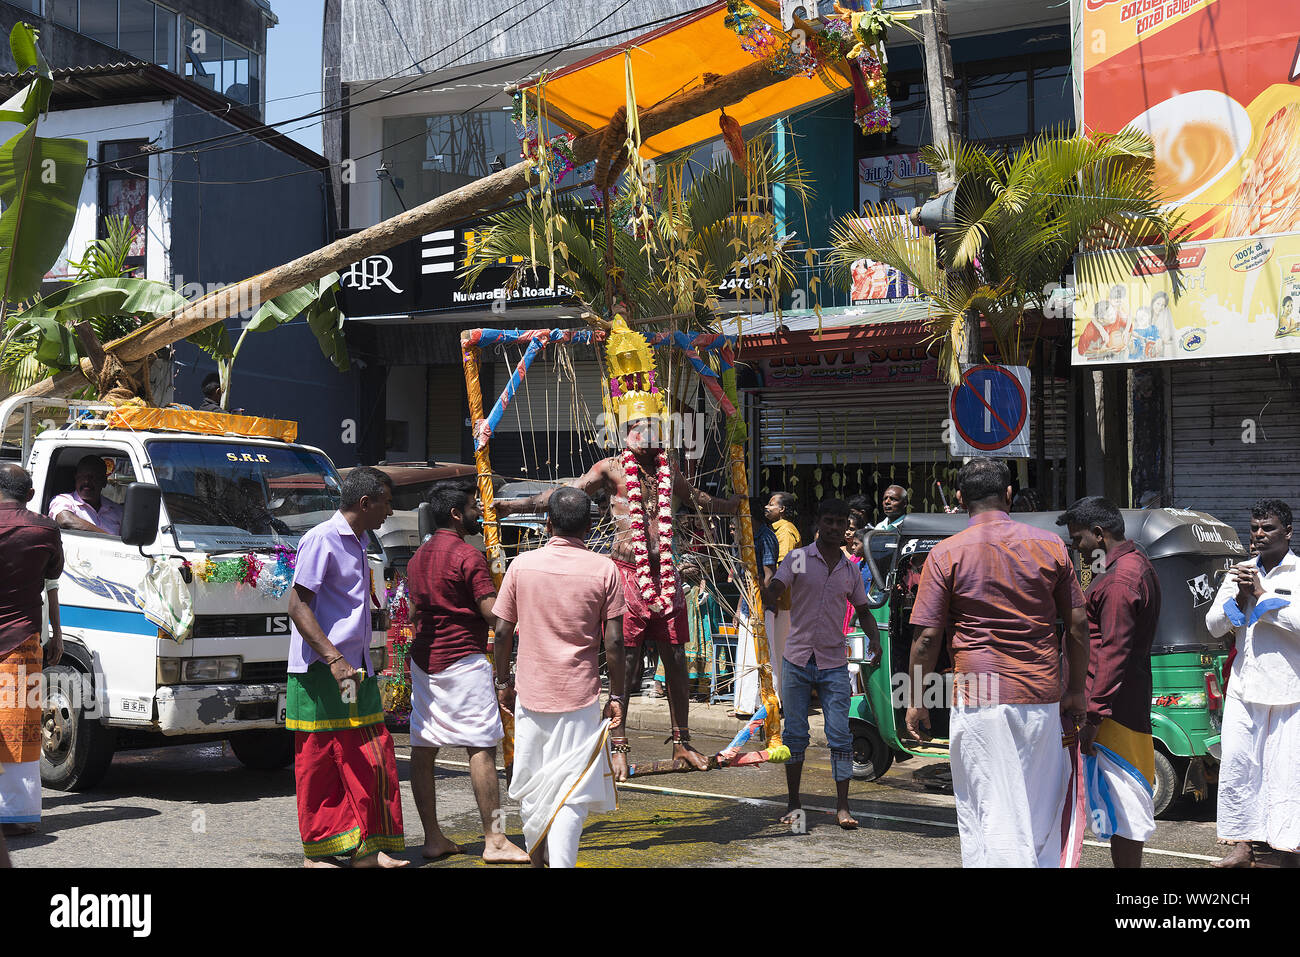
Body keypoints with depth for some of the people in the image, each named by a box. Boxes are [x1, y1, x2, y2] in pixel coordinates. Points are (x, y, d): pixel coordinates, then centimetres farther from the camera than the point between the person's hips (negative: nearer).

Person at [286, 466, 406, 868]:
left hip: (355, 670, 9)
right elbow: (297, 607, -17)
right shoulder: (322, 540, -12)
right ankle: (317, 852, 10)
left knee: (372, 761, 5)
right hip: (320, 672, -8)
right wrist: (334, 659, -25)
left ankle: (368, 848, 10)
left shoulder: (358, 541, 16)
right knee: (319, 766, 1)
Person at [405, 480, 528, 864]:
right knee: (481, 748, -7)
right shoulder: (468, 556, -12)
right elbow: (494, 612, -17)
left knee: (423, 749, 7)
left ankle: (433, 838, 11)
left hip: (423, 659, 9)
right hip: (462, 660, -9)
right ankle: (494, 840, -8)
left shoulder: (418, 557, 15)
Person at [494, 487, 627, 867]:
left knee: (531, 783, 18)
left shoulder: (522, 565, -1)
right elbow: (614, 641, -6)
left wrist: (505, 682, 14)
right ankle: (561, 861, -11)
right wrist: (617, 696, 3)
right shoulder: (604, 569, -5)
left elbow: (502, 632, 2)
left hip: (530, 693, 2)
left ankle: (537, 856, 32)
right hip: (579, 694, -2)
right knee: (571, 790, 0)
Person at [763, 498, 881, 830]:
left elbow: (863, 611, 21)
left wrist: (874, 638, 2)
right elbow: (771, 596, -9)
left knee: (840, 736, -4)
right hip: (797, 661, -2)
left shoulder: (851, 571, 9)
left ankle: (842, 807, 0)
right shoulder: (797, 559, 0)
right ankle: (794, 804, 15)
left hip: (834, 665, 2)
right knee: (794, 734, 4)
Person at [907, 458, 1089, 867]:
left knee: (992, 814, 1)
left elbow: (927, 638, -7)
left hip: (978, 699, -3)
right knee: (1040, 807, 16)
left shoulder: (946, 554, -4)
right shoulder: (1050, 546, 4)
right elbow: (1078, 623, 6)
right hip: (1042, 696, 3)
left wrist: (917, 703, 3)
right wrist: (1076, 692, 15)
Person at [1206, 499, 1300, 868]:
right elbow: (1214, 624, 9)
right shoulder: (1240, 572, 13)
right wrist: (1240, 597, -7)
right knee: (1237, 767, 4)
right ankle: (1244, 846, 13)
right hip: (1244, 688, 5)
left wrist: (1262, 595, -14)